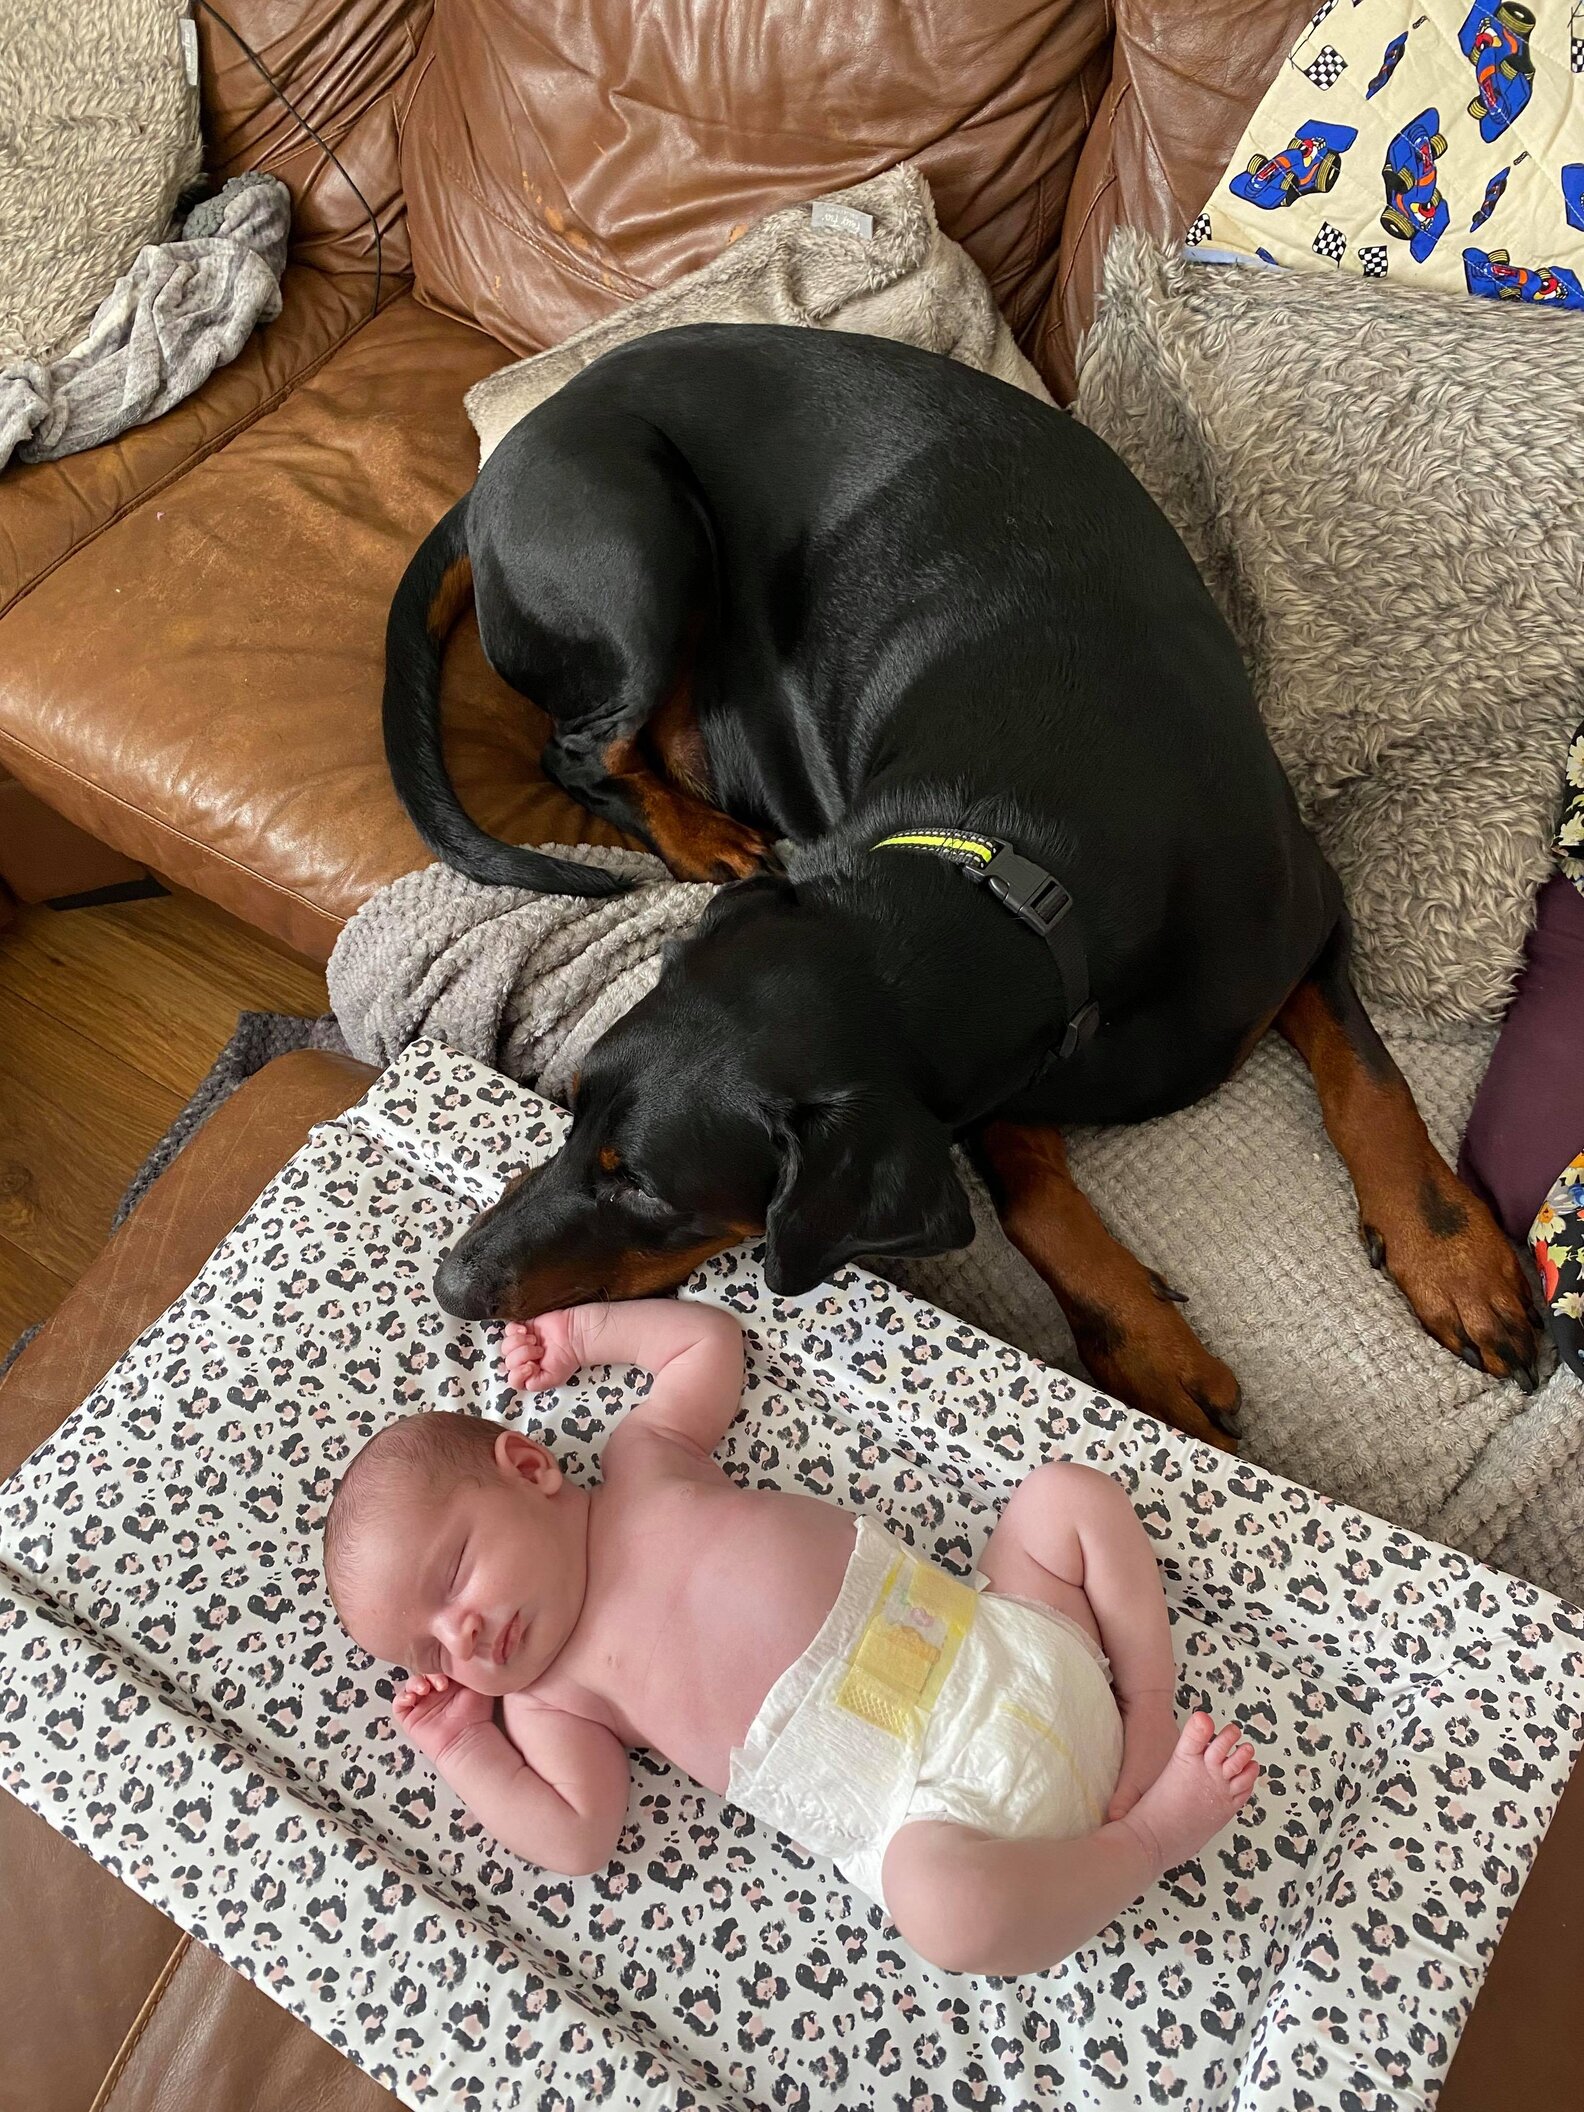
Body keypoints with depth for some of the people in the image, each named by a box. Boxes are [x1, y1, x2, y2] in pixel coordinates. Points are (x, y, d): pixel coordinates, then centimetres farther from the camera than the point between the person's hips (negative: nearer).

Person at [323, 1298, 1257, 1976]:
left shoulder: (645, 1453, 8)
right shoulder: (549, 1699, 5)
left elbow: (711, 1334, 18)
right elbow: (579, 1837, -3)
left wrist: (583, 1328, 19)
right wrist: (462, 1748, -3)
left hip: (1005, 1646, 3)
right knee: (948, 1903, -35)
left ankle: (1151, 1714, -2)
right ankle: (1144, 1835, -6)